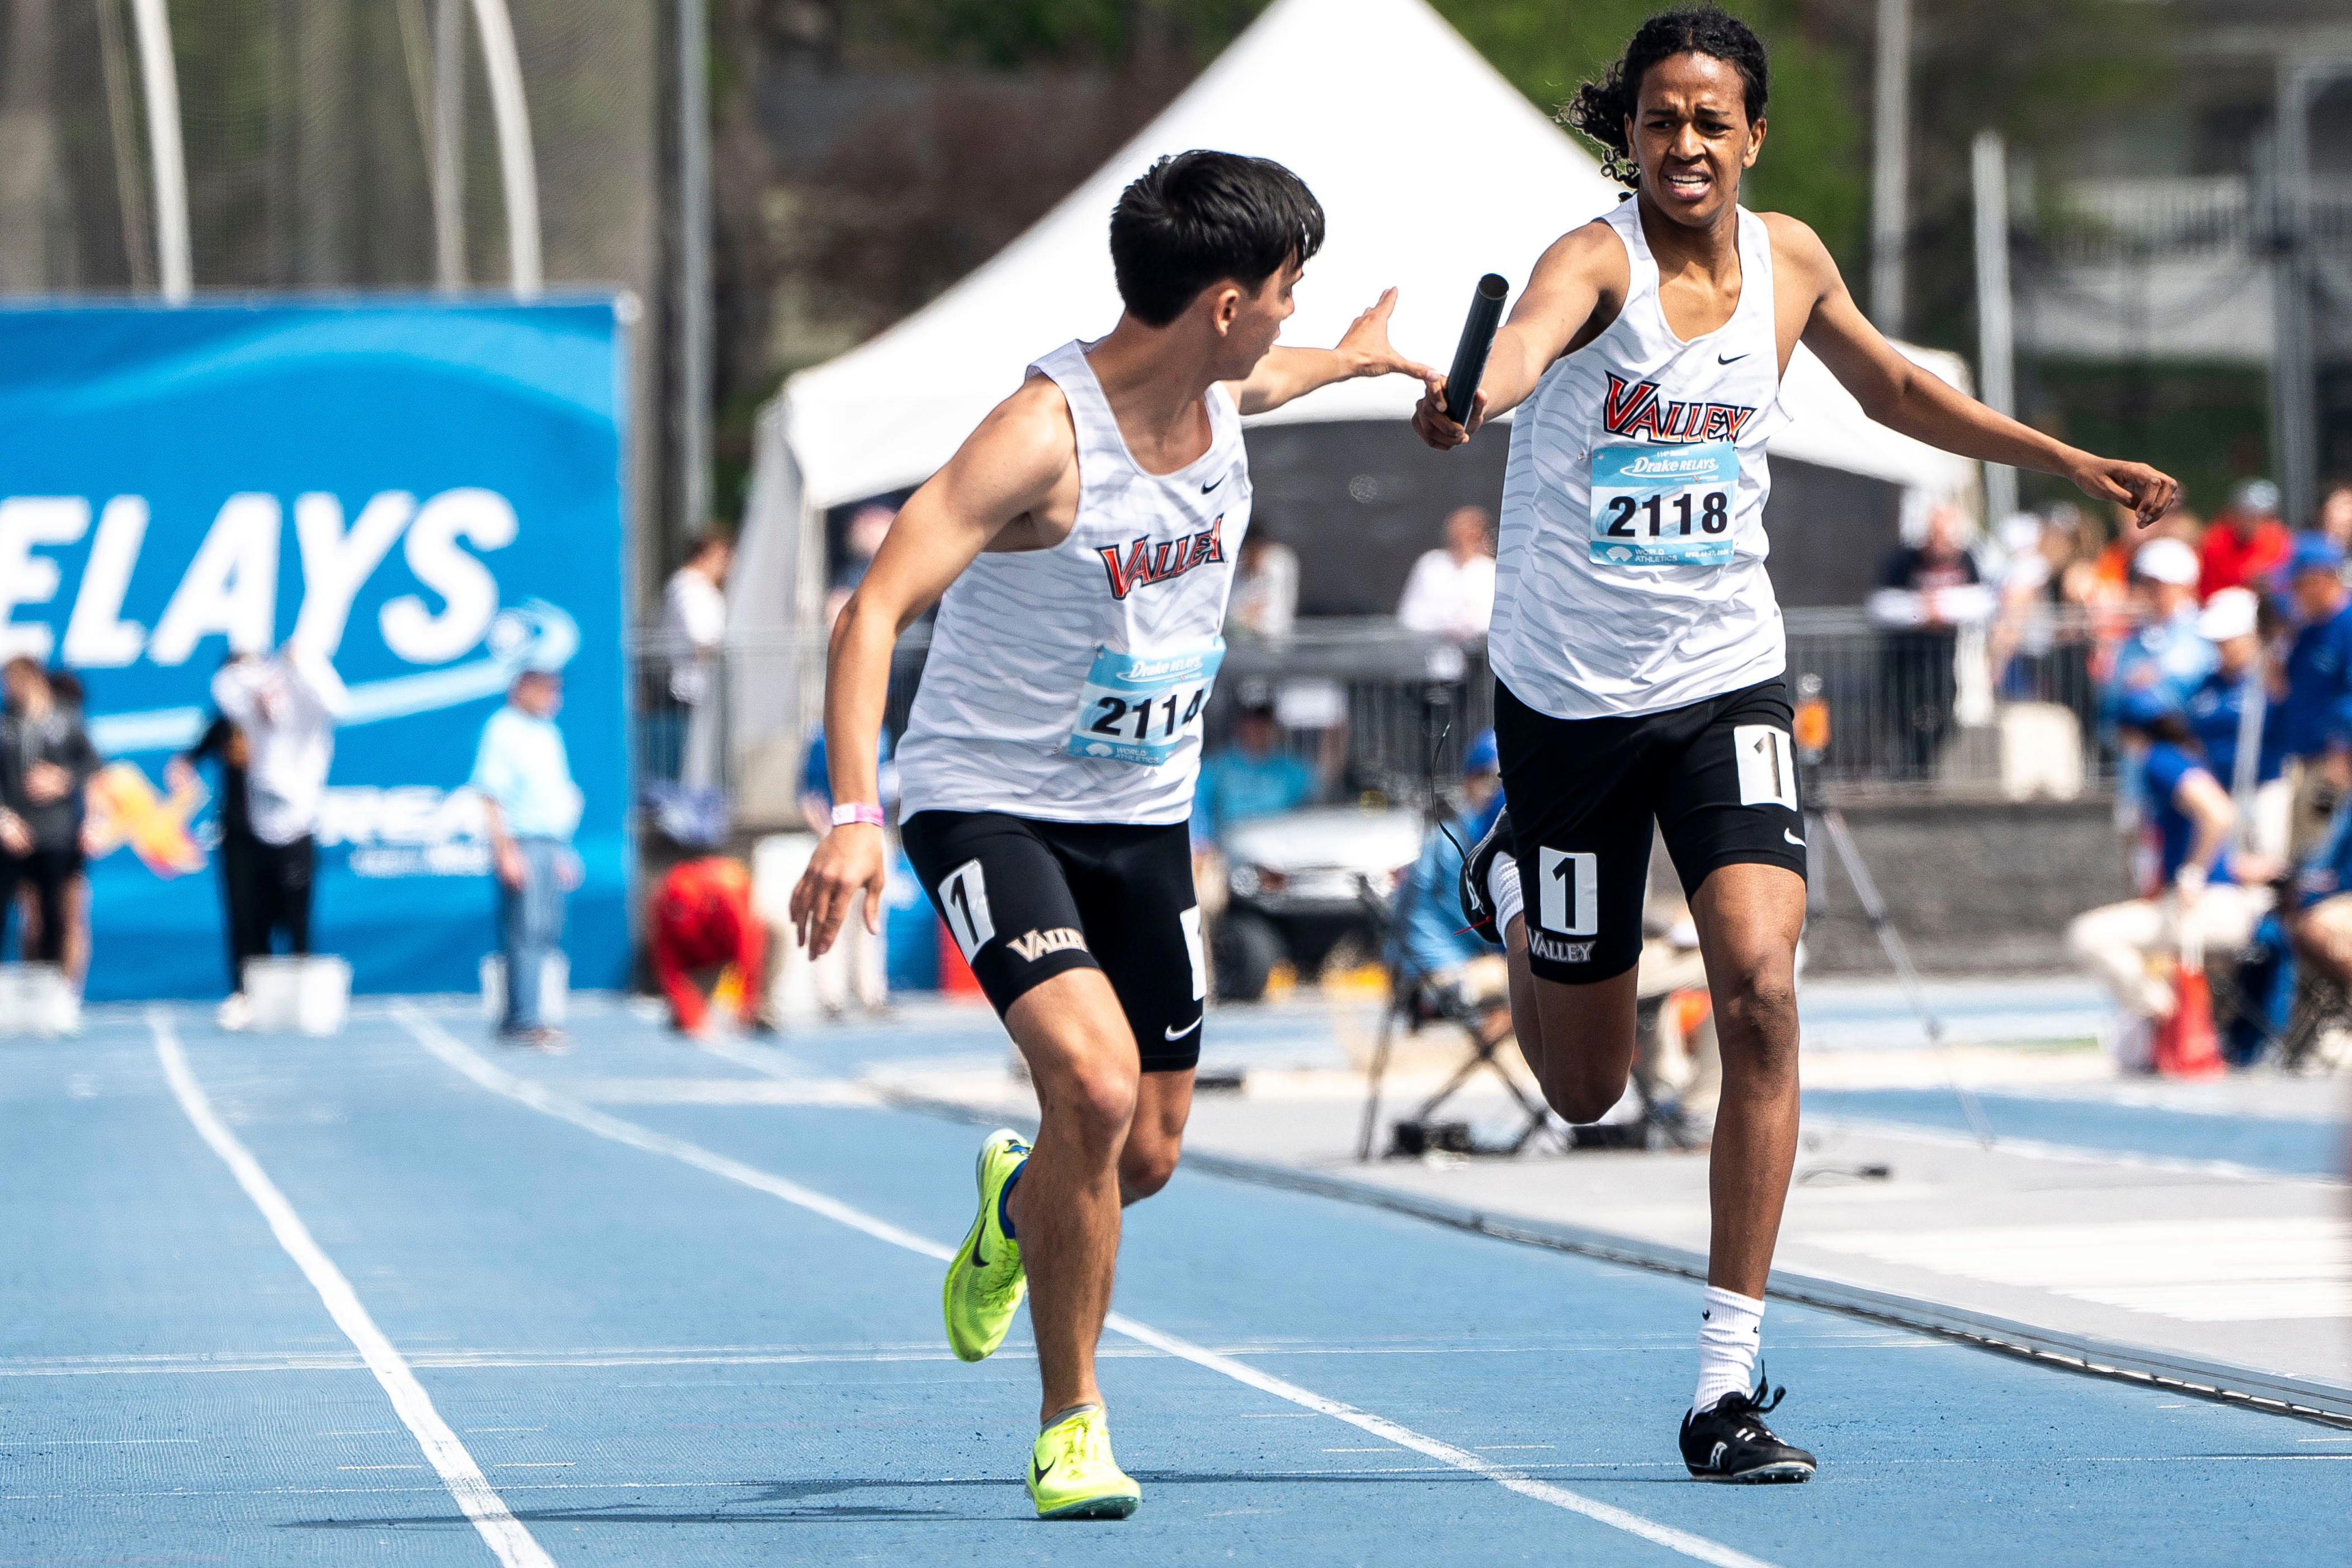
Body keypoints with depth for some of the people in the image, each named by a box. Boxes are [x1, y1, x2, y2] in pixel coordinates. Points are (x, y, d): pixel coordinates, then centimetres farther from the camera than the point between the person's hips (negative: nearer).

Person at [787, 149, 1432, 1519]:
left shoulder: (1222, 392, -1)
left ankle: (1016, 1209, 47)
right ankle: (1071, 1426, -10)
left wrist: (1352, 358, 47)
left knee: (1147, 1152, 8)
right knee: (1094, 1077, -27)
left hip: (1144, 813, 7)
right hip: (989, 798, -7)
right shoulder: (1046, 433, -25)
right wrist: (855, 817, -42)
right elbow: (874, 611, -31)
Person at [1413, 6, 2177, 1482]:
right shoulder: (1597, 259, -15)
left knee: (1760, 984, -20)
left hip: (1727, 682, 3)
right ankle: (1512, 889, 47)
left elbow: (1894, 387, 22)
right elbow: (1530, 336, -40)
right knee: (1587, 1090, 9)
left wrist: (2073, 463, 22)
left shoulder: (1789, 260, 2)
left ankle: (1732, 1383, -16)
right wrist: (1470, 397, -63)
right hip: (1569, 695, -3)